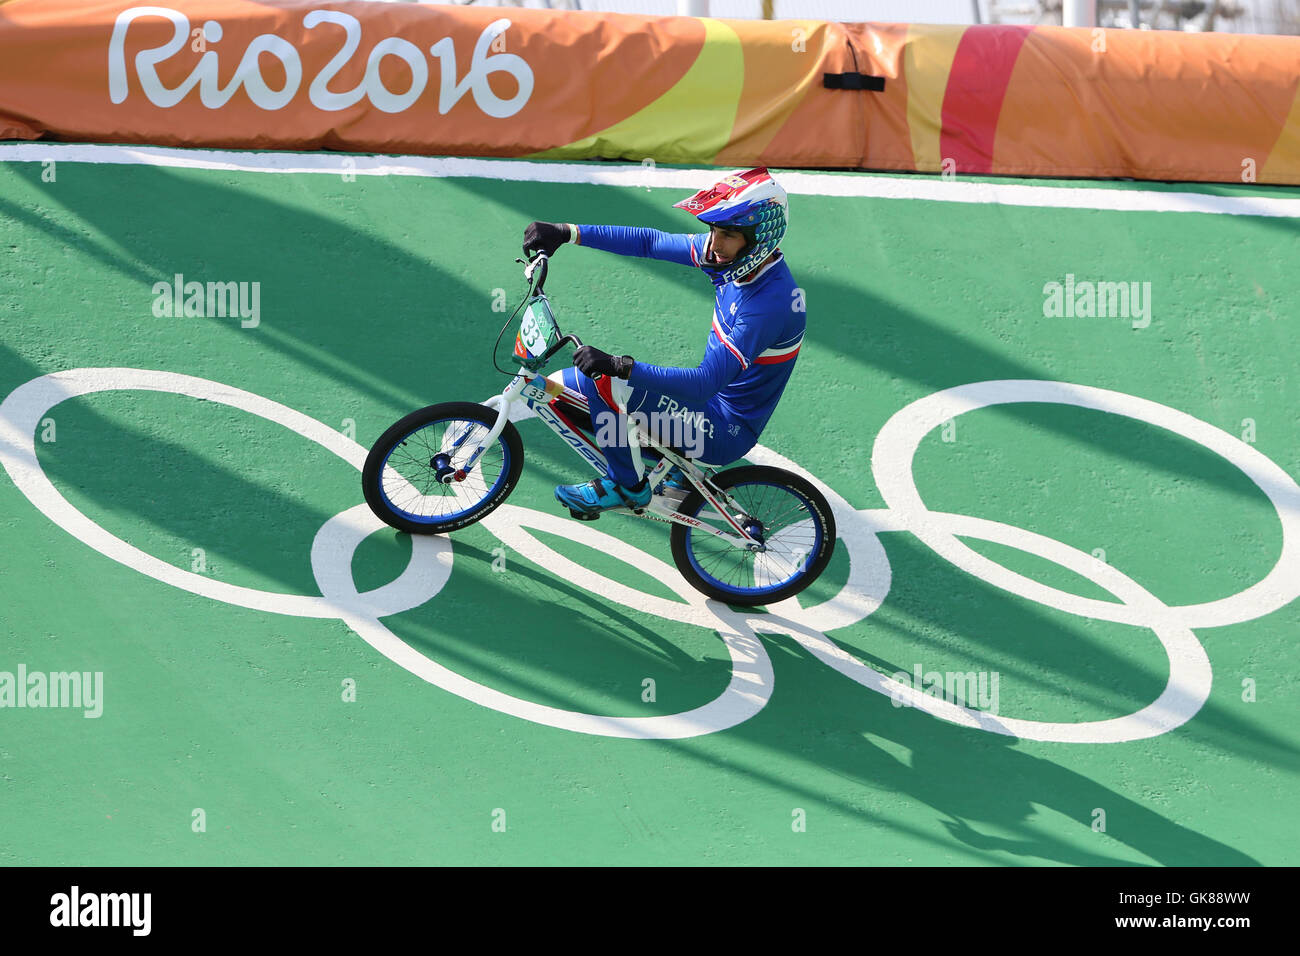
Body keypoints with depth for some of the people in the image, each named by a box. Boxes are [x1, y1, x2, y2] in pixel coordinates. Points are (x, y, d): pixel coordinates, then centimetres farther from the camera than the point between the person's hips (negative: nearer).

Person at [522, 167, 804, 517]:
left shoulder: (770, 303, -31)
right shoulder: (737, 257, -5)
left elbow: (704, 384, -36)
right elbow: (651, 242, 4)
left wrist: (619, 366, -44)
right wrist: (568, 233, -3)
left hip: (724, 432, -9)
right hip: (713, 403, 9)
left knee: (601, 381, -20)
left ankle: (627, 486, 1)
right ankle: (677, 472, 24)